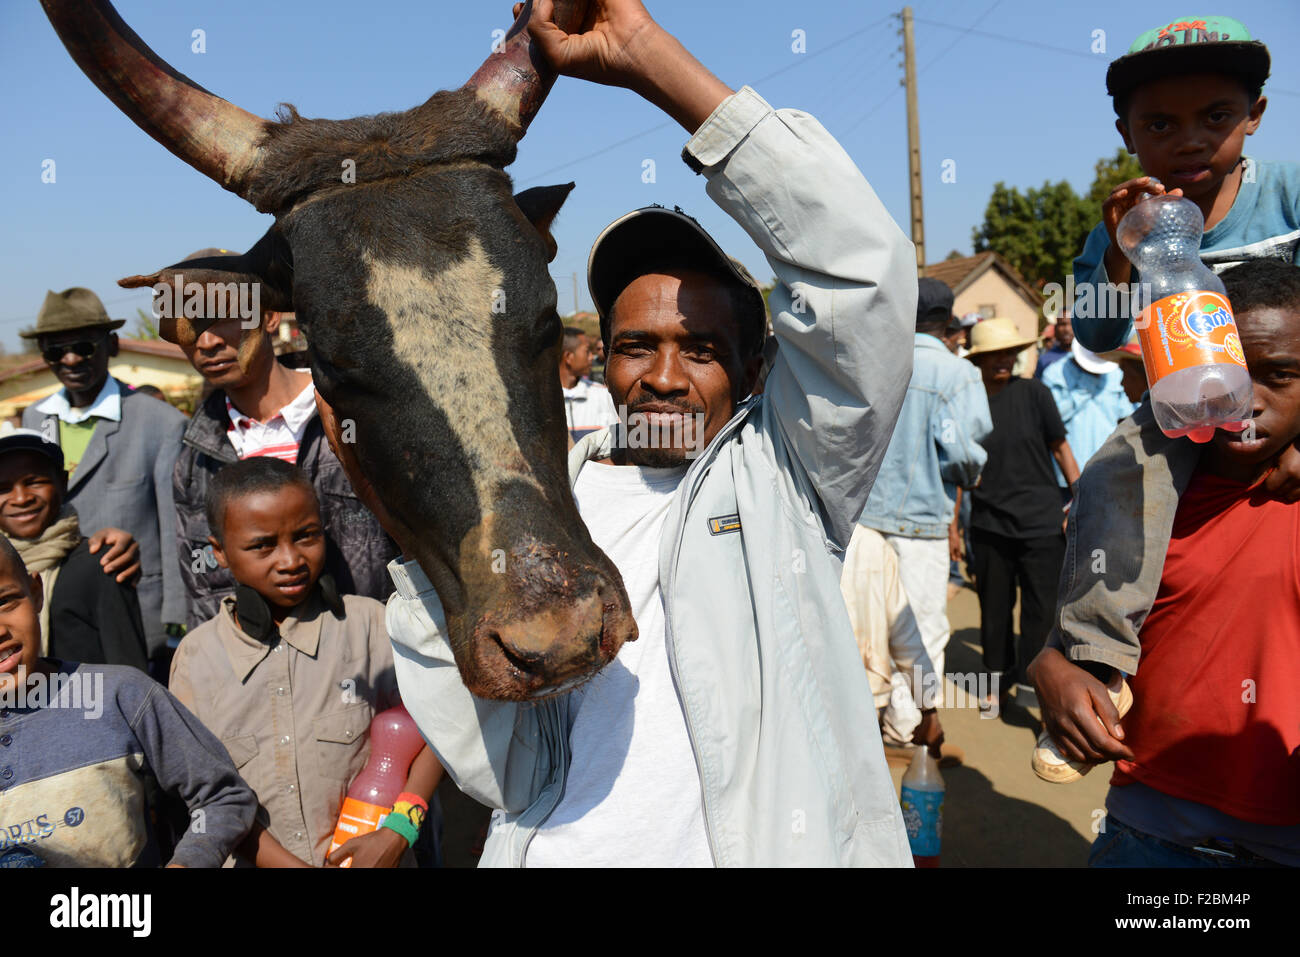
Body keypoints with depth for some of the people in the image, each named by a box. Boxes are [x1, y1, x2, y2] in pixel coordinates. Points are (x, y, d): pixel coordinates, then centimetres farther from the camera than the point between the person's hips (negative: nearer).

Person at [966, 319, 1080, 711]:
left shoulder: (1033, 393, -3)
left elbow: (1060, 447, 3)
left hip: (1041, 521, -1)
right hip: (990, 525, 2)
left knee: (1042, 611, 0)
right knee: (995, 609, 12)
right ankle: (999, 681, 30)